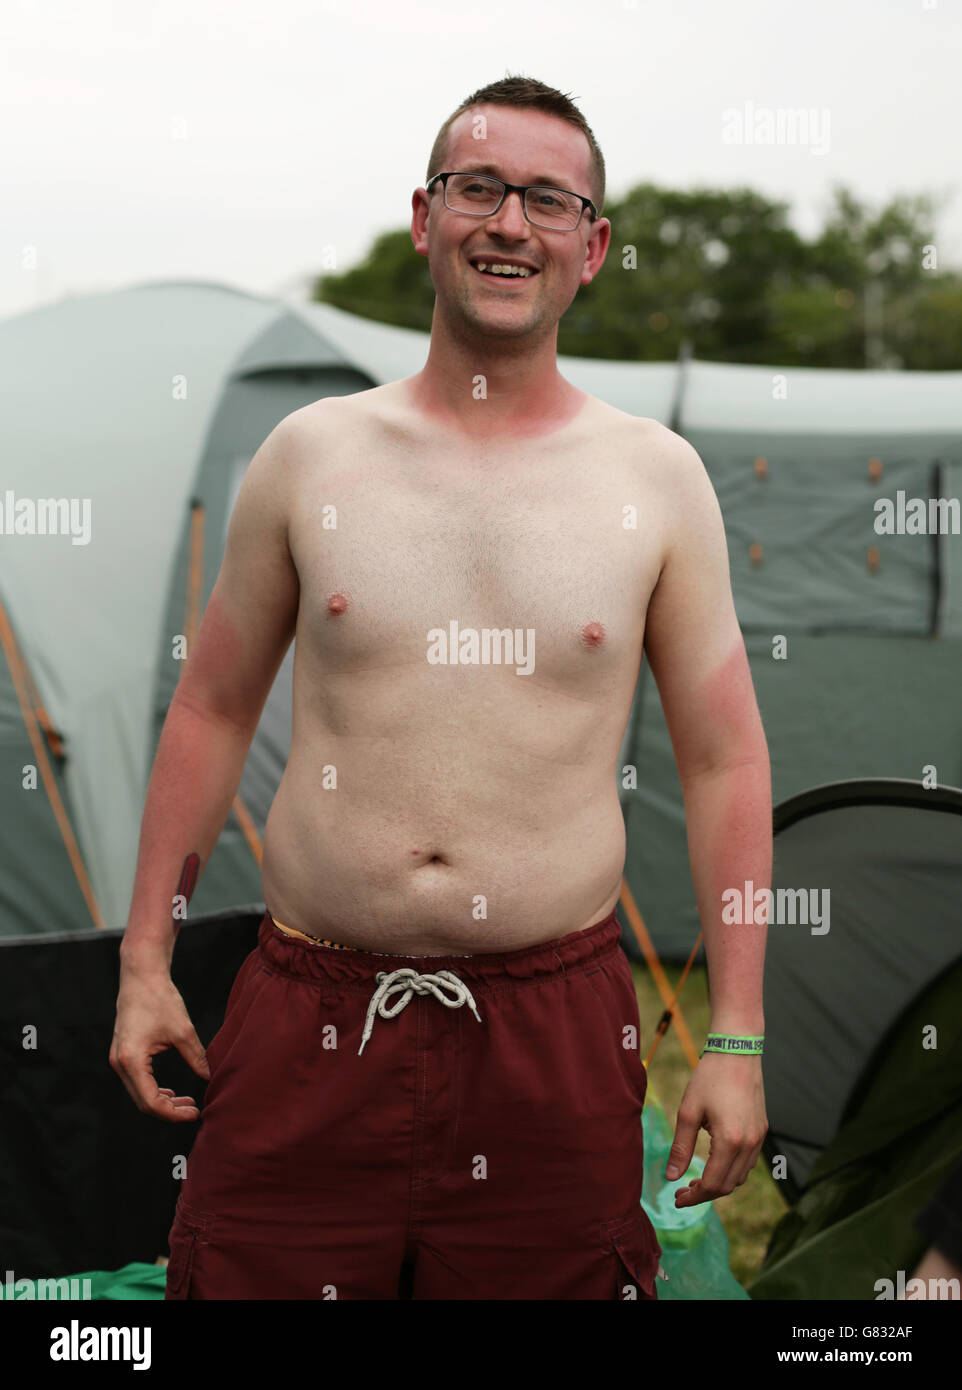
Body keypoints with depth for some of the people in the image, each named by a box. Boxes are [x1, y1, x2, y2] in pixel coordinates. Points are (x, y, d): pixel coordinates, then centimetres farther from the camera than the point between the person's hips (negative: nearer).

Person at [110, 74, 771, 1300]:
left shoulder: (657, 476, 3)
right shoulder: (310, 452, 4)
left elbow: (724, 761, 6)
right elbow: (212, 711, 12)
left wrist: (737, 1038, 2)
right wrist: (145, 959, 8)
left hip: (556, 1034, 0)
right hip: (307, 1020, 1)